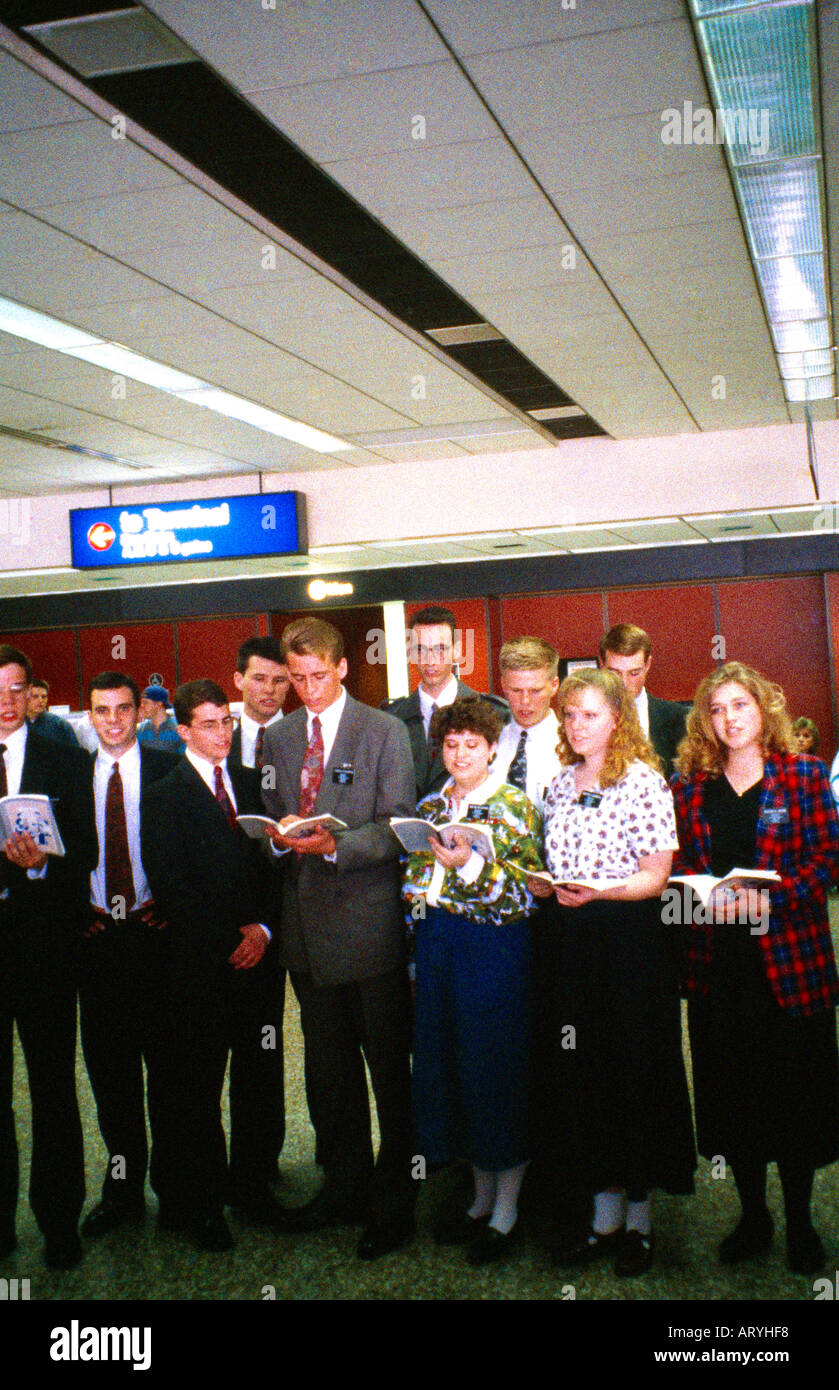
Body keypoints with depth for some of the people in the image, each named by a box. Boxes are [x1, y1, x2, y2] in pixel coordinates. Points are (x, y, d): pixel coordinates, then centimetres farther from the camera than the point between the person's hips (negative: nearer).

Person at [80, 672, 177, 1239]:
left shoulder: (169, 770, -1)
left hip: (156, 934, -3)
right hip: (98, 938, 3)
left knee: (166, 1065, 5)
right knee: (109, 1068, 11)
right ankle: (123, 1188, 24)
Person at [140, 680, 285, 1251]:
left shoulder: (252, 784, 13)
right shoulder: (163, 797, -1)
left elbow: (270, 863, 11)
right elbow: (171, 887, -8)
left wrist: (263, 929, -5)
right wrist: (231, 939, -12)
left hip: (257, 954, 4)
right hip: (199, 965, -4)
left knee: (261, 1081, 8)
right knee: (197, 1088, 5)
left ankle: (252, 1185, 25)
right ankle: (199, 1204, 20)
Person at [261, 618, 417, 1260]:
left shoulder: (385, 731, -3)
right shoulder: (277, 737, 12)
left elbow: (397, 826, -9)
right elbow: (270, 820, 17)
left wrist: (335, 845, -23)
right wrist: (277, 836, -6)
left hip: (368, 916, -5)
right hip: (307, 921, 5)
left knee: (390, 1069, 2)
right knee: (328, 1069, 15)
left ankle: (395, 1203, 15)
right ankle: (345, 1188, 30)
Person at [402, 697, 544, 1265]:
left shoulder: (516, 806, -6)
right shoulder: (430, 807, 12)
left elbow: (528, 889, -13)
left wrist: (472, 865, -24)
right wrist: (417, 951, 11)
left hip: (495, 947, -6)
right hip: (438, 945, 6)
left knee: (497, 1064, 0)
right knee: (447, 1062, 10)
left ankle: (507, 1208, 16)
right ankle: (482, 1195, 27)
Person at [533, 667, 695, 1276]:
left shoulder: (643, 781, -7)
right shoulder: (559, 786, 11)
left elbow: (655, 877, -11)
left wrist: (596, 891, -24)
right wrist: (542, 883, -2)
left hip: (629, 935, -5)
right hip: (572, 938, 6)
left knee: (636, 1067, 3)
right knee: (582, 1071, 8)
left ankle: (639, 1220, 18)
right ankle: (606, 1214, 22)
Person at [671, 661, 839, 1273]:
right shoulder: (690, 784, 8)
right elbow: (676, 862, 9)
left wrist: (770, 898, -16)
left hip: (790, 958, -2)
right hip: (716, 960, 3)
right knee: (730, 1090, 9)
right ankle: (753, 1215, 25)